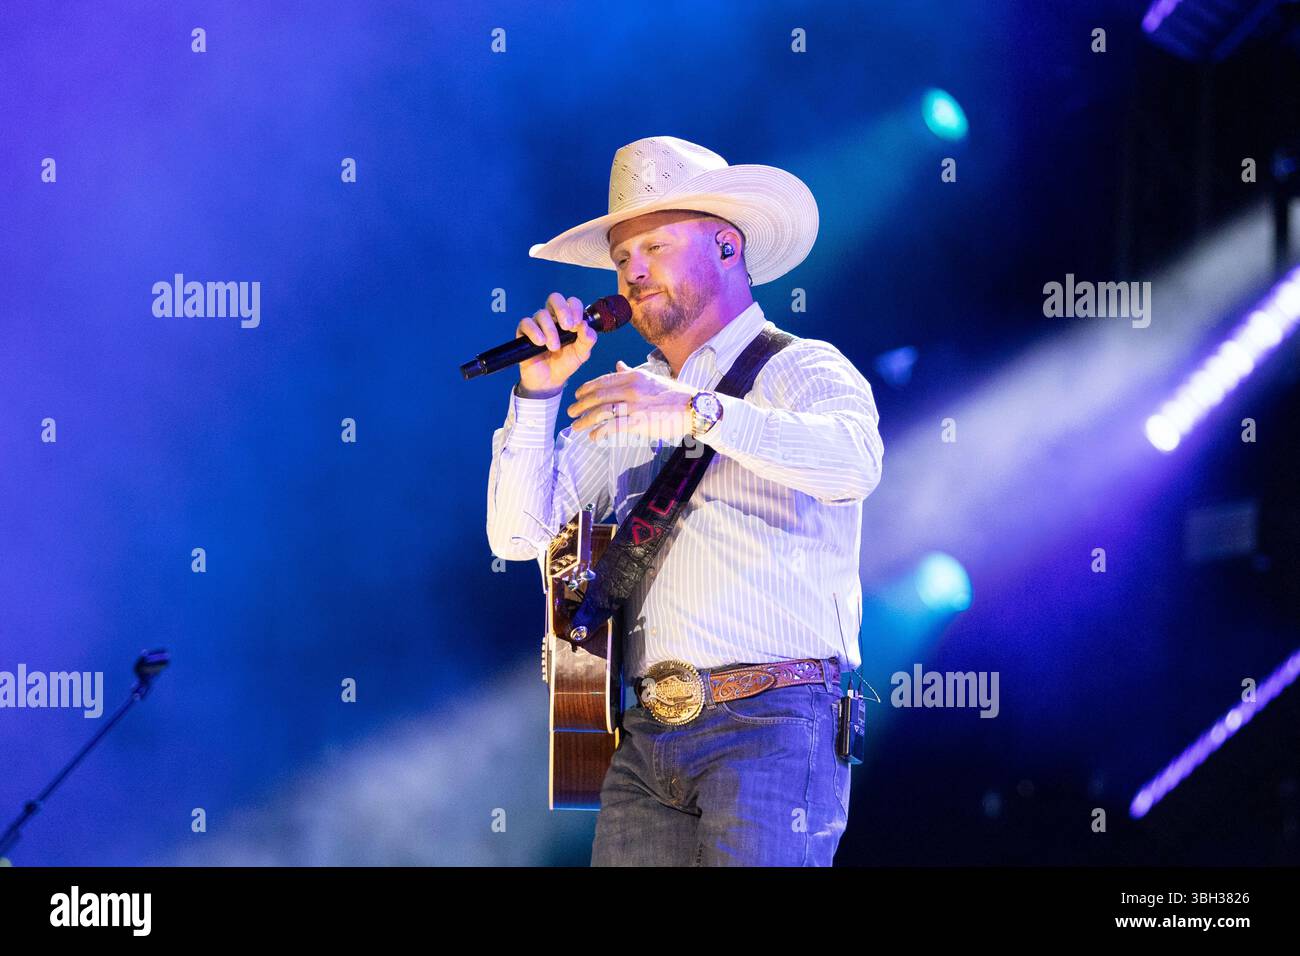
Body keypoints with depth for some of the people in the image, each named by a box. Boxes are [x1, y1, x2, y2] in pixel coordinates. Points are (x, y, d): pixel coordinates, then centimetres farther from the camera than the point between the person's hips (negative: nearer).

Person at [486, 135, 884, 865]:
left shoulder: (803, 371, 4)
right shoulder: (630, 403, 21)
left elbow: (854, 463, -19)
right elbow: (520, 534, 16)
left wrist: (697, 413, -29)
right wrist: (539, 391, 4)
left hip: (769, 723, -5)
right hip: (648, 737, 5)